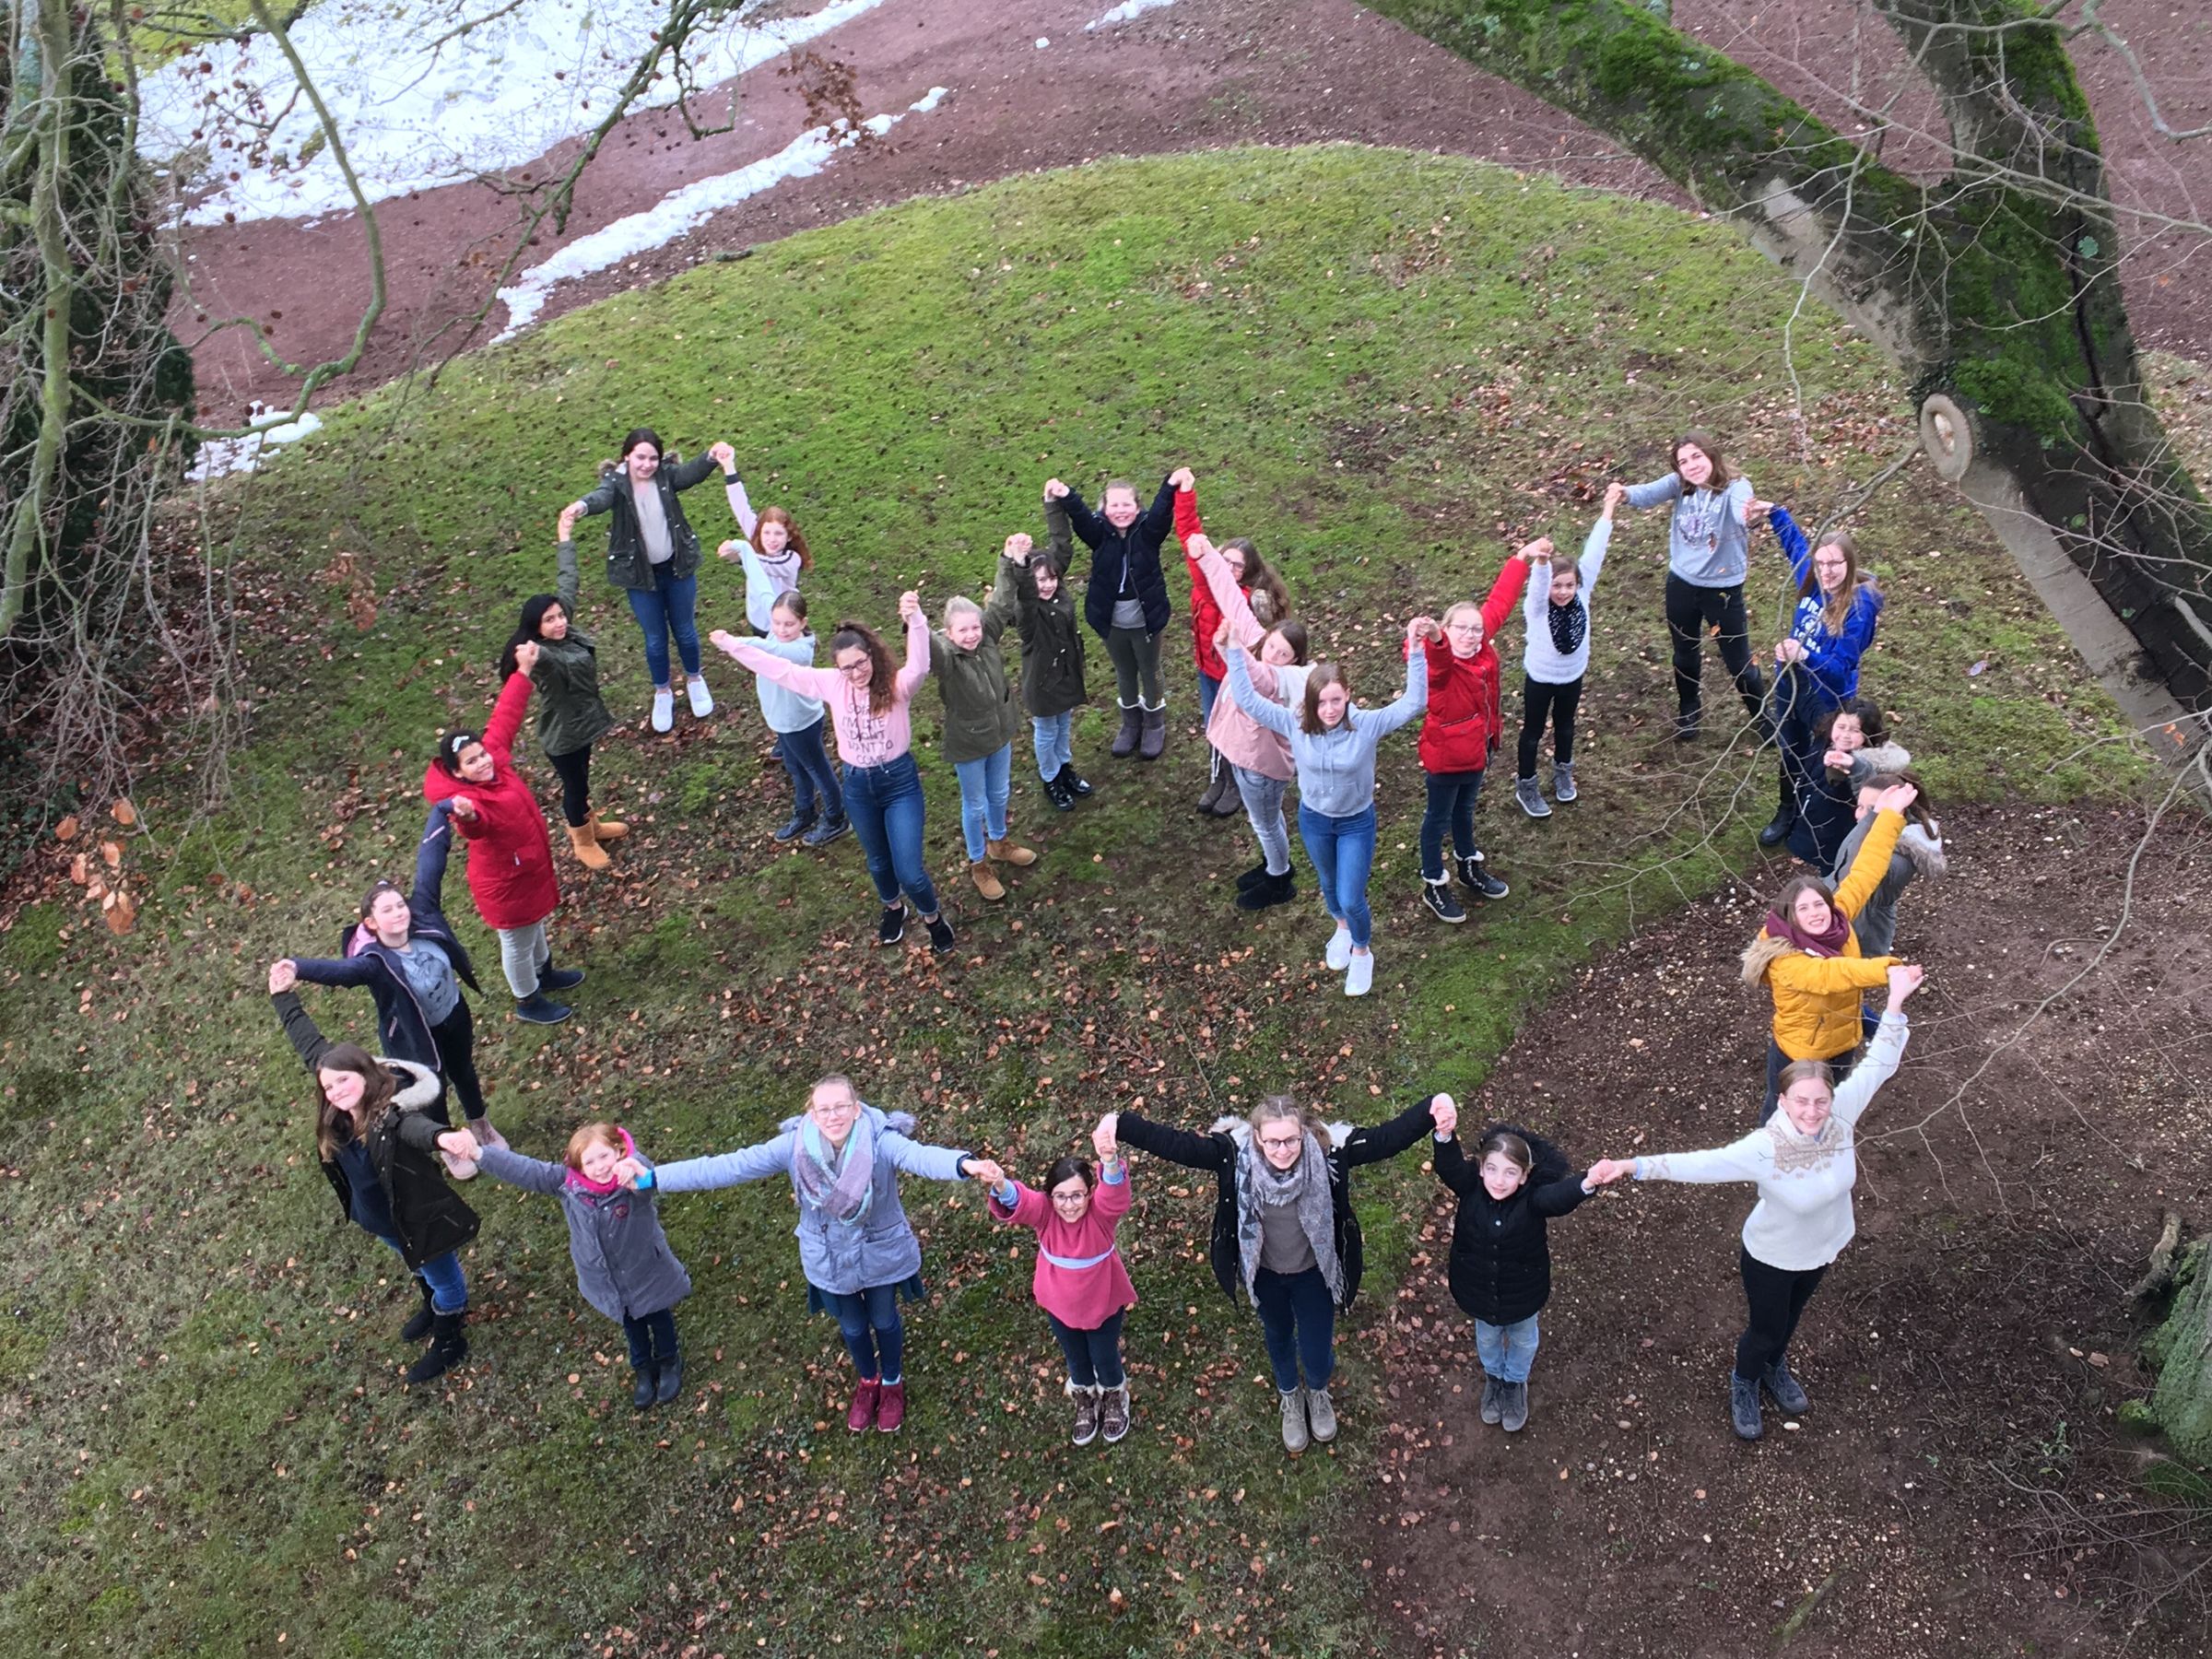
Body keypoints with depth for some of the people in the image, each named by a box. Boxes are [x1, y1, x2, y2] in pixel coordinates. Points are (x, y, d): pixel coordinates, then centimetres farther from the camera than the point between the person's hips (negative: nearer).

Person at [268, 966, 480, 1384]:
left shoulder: (393, 1115, -39)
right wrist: (284, 997, 3)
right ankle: (433, 1309, 63)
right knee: (418, 1268, 35)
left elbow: (418, 1127, -65)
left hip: (417, 1220, -7)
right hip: (376, 1217, 7)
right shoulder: (338, 1116, -17)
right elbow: (311, 1045, -4)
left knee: (443, 1278, 21)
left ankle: (449, 1342, 45)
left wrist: (443, 1138, -89)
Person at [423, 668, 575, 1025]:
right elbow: (477, 824, -61)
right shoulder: (464, 799, -37)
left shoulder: (494, 755, -13)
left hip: (531, 868, 9)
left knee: (537, 925, 32)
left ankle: (544, 974, 58)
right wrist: (468, 817, -85)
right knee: (518, 943, 16)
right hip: (505, 884, -9)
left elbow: (504, 716, -1)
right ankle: (527, 1002, 39)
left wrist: (522, 672, 5)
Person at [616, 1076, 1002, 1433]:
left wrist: (965, 1165, -77)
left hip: (881, 1255, -2)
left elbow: (922, 1157, -53)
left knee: (884, 1320, 23)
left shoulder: (882, 1142, -32)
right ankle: (867, 1381, 58)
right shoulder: (794, 1147, -24)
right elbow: (730, 1167, -26)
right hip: (829, 1258, 2)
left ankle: (892, 1383, 55)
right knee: (851, 1327, 25)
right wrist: (652, 1178, -32)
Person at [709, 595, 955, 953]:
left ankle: (932, 917, 29)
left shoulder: (897, 685, -20)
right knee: (878, 861, 25)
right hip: (857, 785, 4)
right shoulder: (832, 684, -8)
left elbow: (919, 666, -42)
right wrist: (732, 644, -7)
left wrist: (914, 620, -60)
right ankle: (893, 908, 55)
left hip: (900, 781, -4)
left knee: (909, 871, -3)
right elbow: (780, 669, -5)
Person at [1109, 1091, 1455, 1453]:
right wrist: (1121, 1125, -42)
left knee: (1317, 1351, 14)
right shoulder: (1236, 1154, -30)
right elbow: (1177, 1144, -31)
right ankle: (1290, 1399, 60)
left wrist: (1430, 1112, -55)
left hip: (1313, 1272, -1)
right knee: (1279, 1338, 27)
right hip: (1265, 1273, 1)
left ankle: (1317, 1392, 54)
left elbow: (1386, 1138, -39)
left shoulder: (1328, 1151, -32)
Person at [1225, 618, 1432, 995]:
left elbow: (1413, 703, -35)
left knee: (1351, 900, 3)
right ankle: (1342, 929, 59)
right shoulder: (1295, 724, -22)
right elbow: (1247, 699, -24)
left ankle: (1362, 952, 35)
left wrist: (1415, 649, -45)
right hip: (1313, 819, 2)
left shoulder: (1367, 724, -27)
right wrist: (1235, 649, -33)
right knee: (1329, 885, 26)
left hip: (1357, 823, -2)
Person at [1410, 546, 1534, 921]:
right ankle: (1433, 886, 28)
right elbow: (1438, 656, -55)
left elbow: (1498, 604, 1)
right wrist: (1433, 637, -80)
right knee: (1438, 817, 11)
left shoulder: (1483, 649, -10)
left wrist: (1522, 557, 7)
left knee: (1465, 809, 29)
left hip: (1477, 749, 7)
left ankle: (1470, 866, 50)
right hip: (1446, 755, -7)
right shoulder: (1439, 662, -30)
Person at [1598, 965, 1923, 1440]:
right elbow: (1697, 1164, -44)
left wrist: (1896, 1001, -18)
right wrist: (1632, 1166, -54)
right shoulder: (1764, 1149, -40)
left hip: (1822, 1248, 5)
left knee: (1791, 1316, 32)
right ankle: (1744, 1384, 53)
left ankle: (1775, 1368, 64)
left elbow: (1878, 1064, -16)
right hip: (1772, 1257, -5)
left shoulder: (1840, 1115, -26)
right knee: (1765, 1329, 19)